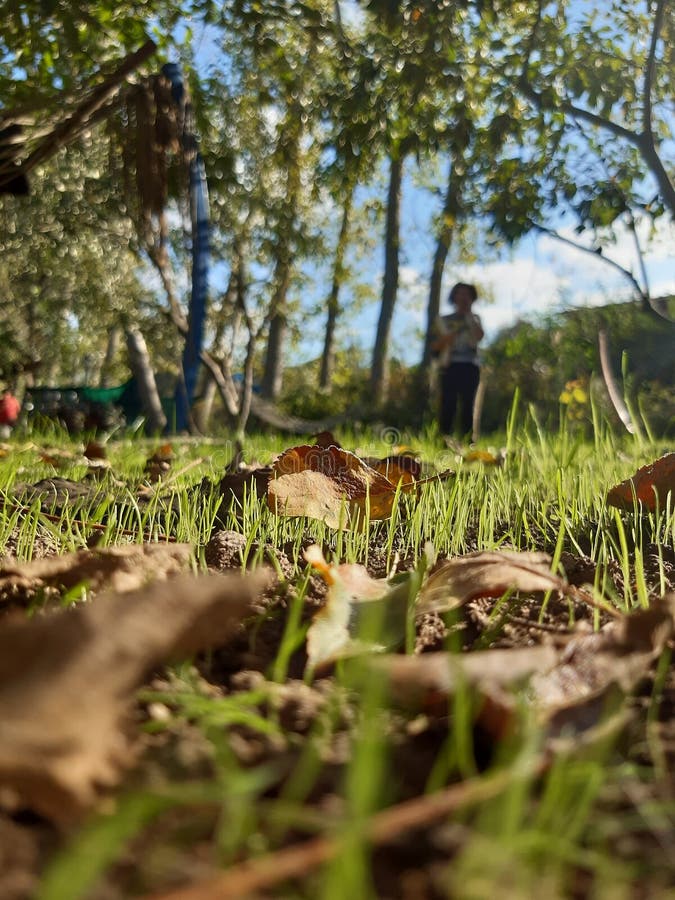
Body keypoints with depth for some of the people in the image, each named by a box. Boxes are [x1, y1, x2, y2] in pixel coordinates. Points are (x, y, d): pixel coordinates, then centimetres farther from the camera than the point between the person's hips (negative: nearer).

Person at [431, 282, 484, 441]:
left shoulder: (474, 319, 19)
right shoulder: (444, 320, 16)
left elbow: (480, 336, -3)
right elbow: (435, 346, 9)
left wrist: (469, 314, 2)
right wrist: (454, 332, -5)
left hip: (470, 366, 1)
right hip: (450, 366, -1)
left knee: (467, 405, -7)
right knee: (448, 405, -11)